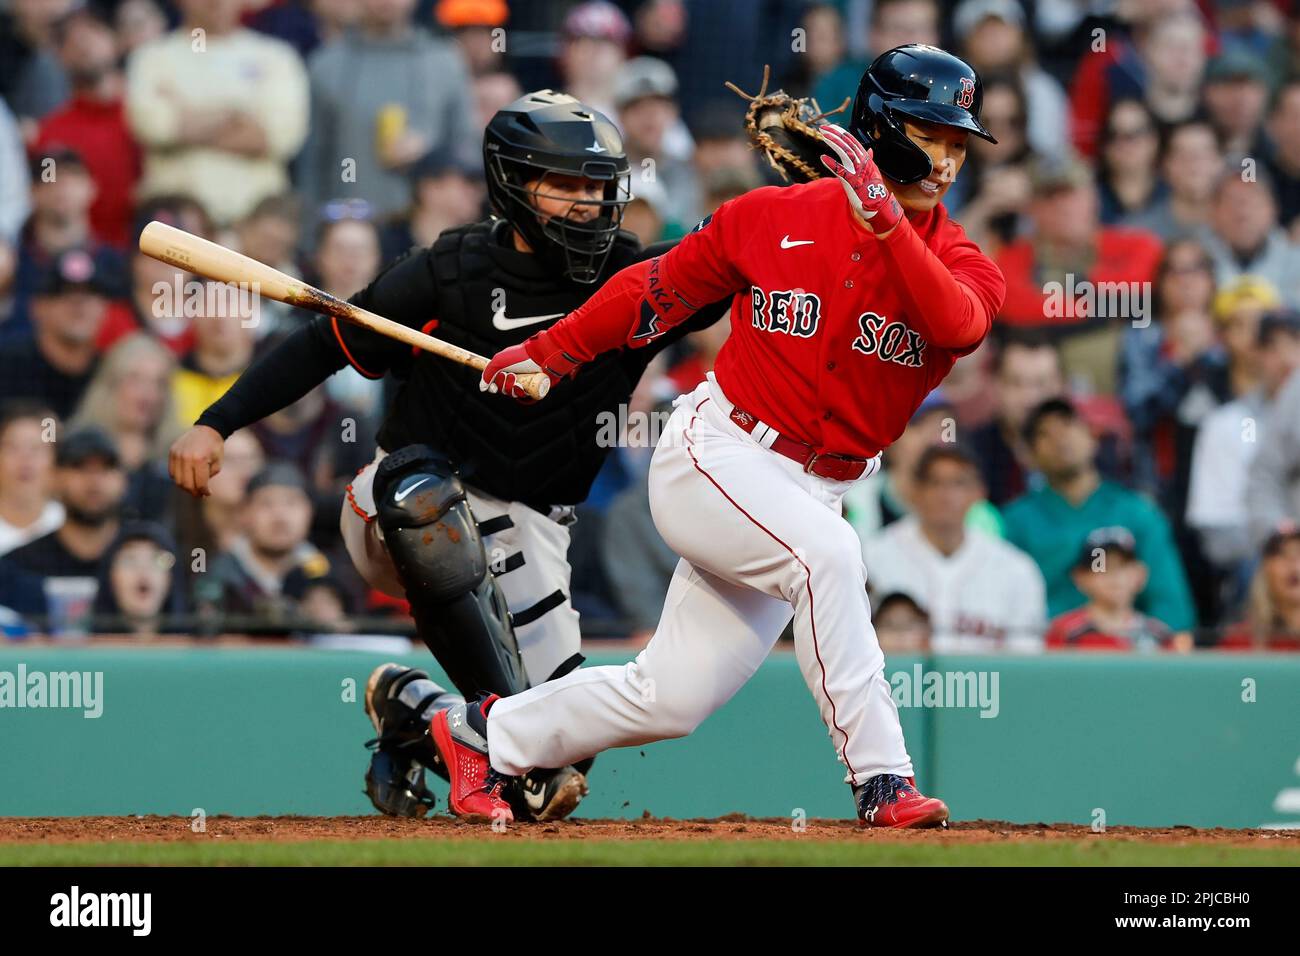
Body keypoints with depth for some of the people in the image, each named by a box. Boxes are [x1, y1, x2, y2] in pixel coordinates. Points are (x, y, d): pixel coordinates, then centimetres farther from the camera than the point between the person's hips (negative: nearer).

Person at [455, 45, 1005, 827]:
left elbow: (959, 323, -27)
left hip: (815, 490, 4)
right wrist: (547, 355, 12)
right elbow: (660, 289, 9)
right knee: (825, 553, -34)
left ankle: (485, 734, 26)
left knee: (671, 700, 4)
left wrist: (885, 220, -38)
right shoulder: (774, 219, -5)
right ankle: (881, 779, -31)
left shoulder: (964, 266, -2)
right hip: (714, 459, -4)